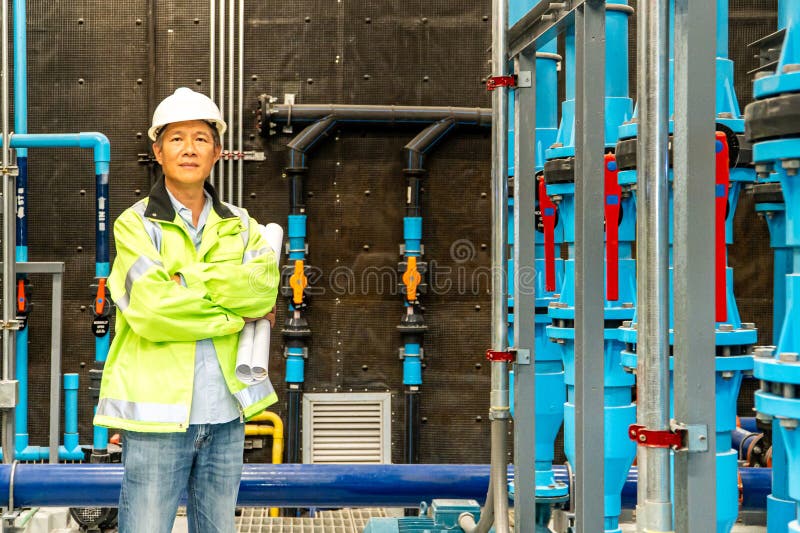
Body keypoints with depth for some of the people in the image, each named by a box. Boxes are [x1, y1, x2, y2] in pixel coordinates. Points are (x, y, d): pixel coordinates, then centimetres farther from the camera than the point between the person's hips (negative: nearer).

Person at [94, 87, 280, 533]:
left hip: (226, 413, 4)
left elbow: (264, 287, -8)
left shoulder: (239, 225, 12)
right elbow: (151, 309, -16)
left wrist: (186, 280, -15)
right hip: (158, 413, -4)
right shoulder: (135, 224, -2)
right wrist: (239, 315, -9)